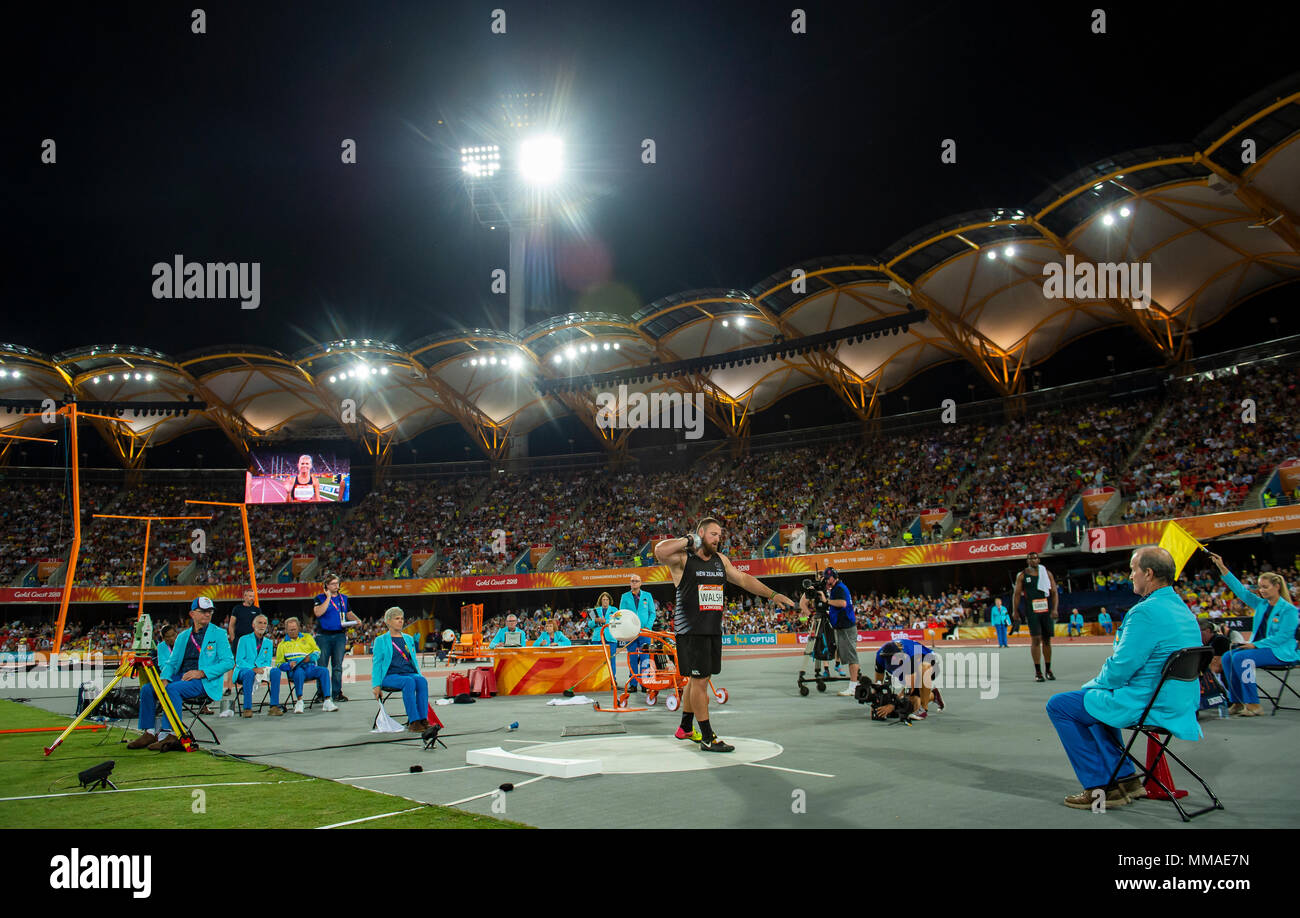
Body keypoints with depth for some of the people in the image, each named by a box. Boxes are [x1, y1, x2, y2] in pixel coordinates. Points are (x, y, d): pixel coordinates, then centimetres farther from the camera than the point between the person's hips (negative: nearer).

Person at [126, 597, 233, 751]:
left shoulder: (218, 634, 3)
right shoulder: (183, 636, 19)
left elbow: (228, 662, -6)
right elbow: (172, 661, 15)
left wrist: (202, 673, -16)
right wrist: (164, 679, -7)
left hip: (205, 681, -6)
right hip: (181, 676, 6)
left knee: (172, 689, -32)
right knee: (147, 688, -13)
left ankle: (171, 734, -32)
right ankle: (149, 732, -10)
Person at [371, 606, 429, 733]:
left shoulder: (409, 639, 23)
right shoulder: (381, 640, 11)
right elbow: (376, 664, 5)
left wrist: (418, 675, 7)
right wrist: (377, 685, -6)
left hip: (409, 673, 4)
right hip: (390, 676, -4)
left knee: (422, 680, -32)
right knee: (409, 682, -36)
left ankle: (423, 720, -38)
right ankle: (413, 721, -40)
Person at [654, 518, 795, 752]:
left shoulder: (720, 560, 14)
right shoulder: (682, 559, -9)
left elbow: (743, 579, 20)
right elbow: (659, 551, -28)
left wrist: (773, 595, 15)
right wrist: (687, 540, -18)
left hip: (713, 629, 8)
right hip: (690, 630, -8)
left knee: (697, 679, 17)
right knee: (700, 680, -6)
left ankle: (686, 728, 32)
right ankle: (707, 737, -1)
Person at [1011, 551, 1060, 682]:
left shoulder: (1047, 573, 8)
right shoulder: (1022, 575, 4)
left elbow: (1054, 592, 6)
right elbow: (1016, 593, 3)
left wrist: (1054, 609, -5)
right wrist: (1015, 610, -6)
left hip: (1046, 611, 2)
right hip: (1032, 611, -2)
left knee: (1047, 639, 8)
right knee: (1035, 639, -8)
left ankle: (1048, 670, 18)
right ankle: (1037, 671, -5)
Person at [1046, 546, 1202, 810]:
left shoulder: (1146, 612, -22)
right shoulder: (1184, 610, 10)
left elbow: (1120, 668, -20)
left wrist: (1091, 686, -1)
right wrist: (1100, 682, 15)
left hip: (1147, 706, -10)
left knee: (1059, 705, 0)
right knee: (1095, 703, 31)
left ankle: (1100, 787, 4)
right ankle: (1124, 779, 24)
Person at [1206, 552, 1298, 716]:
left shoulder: (1289, 610, -8)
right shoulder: (1261, 604, 12)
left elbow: (1283, 636, -16)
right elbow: (1241, 590, 10)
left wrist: (1256, 645, -21)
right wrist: (1222, 568, 4)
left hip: (1280, 652, -7)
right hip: (1260, 647, 7)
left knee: (1241, 658, -28)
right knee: (1227, 657, -14)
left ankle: (1253, 705, -25)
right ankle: (1237, 702, -12)